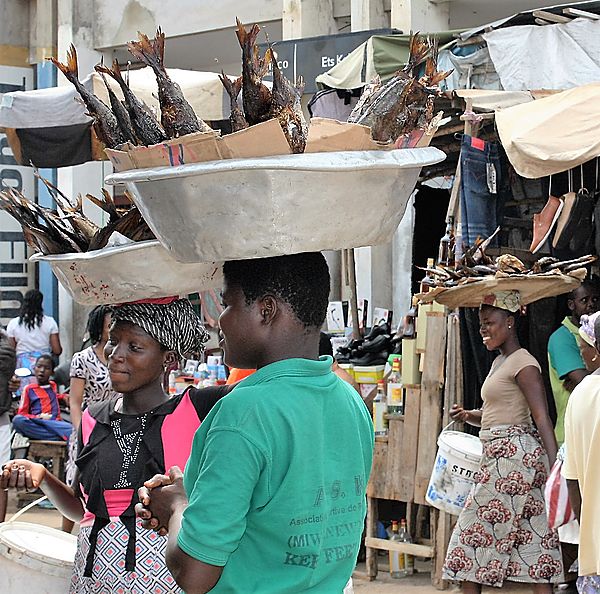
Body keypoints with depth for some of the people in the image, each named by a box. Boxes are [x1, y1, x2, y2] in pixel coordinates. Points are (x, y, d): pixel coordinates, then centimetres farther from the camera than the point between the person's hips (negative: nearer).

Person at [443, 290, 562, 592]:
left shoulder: (523, 364, -11)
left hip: (514, 453, -9)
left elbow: (542, 417, -17)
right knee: (532, 534, 5)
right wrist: (468, 416, 3)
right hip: (498, 456, 9)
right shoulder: (500, 362, 18)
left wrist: (554, 467, -23)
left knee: (475, 531, -5)